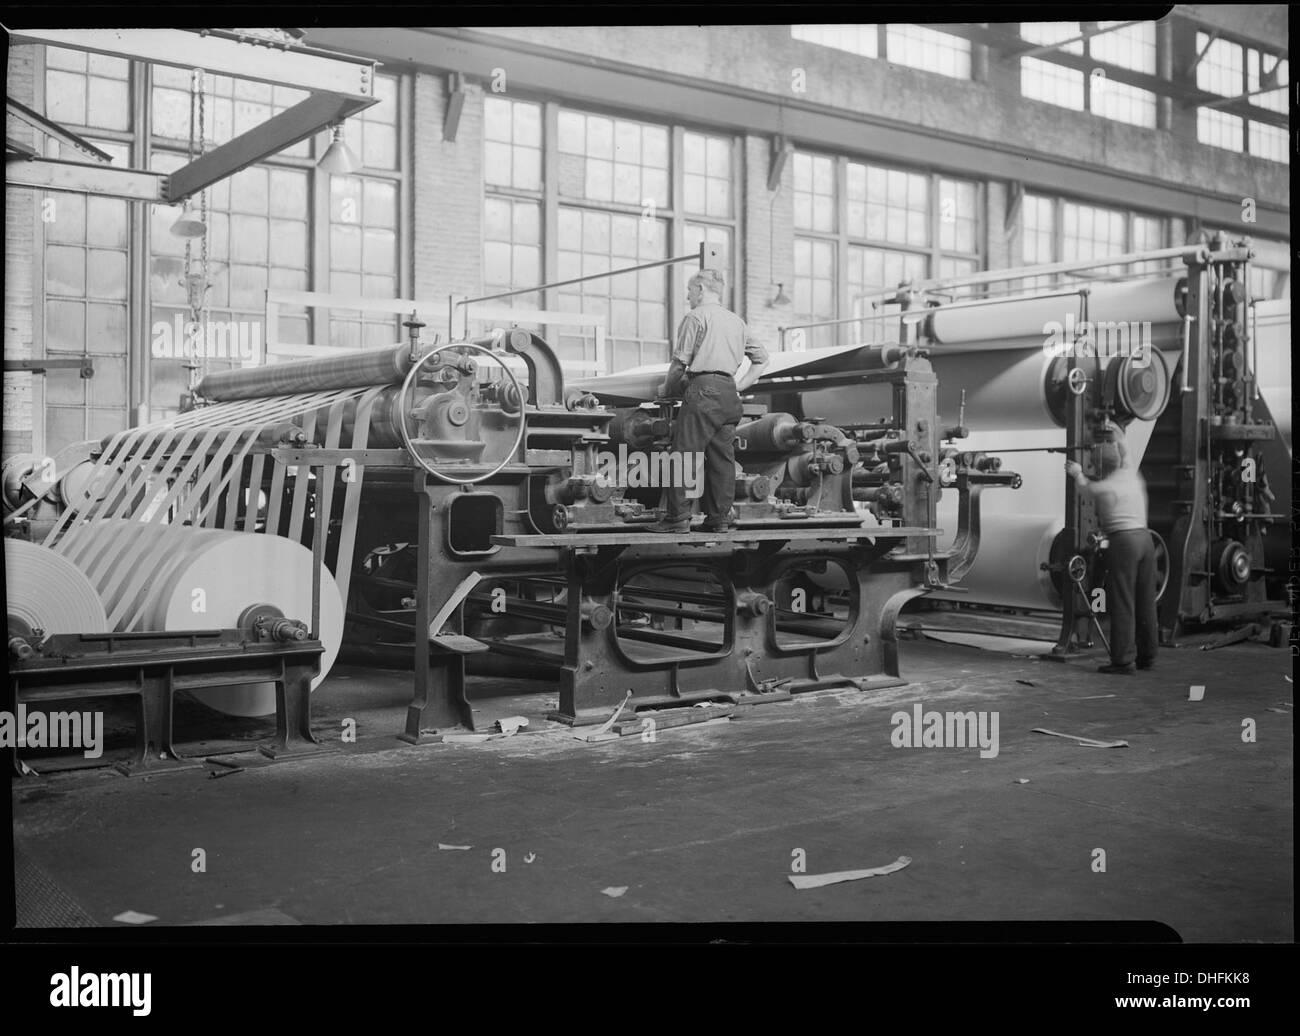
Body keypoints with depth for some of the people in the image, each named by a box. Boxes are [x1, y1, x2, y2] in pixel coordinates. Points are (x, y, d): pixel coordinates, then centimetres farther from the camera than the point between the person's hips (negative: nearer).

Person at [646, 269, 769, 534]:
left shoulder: (696, 316, 0)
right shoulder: (737, 321, 22)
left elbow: (680, 362, -5)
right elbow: (761, 358, 24)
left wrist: (666, 389, 10)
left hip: (703, 389, -7)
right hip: (729, 393, 7)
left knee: (684, 454, -6)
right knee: (722, 457, 7)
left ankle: (677, 517, -9)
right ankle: (720, 517, 7)